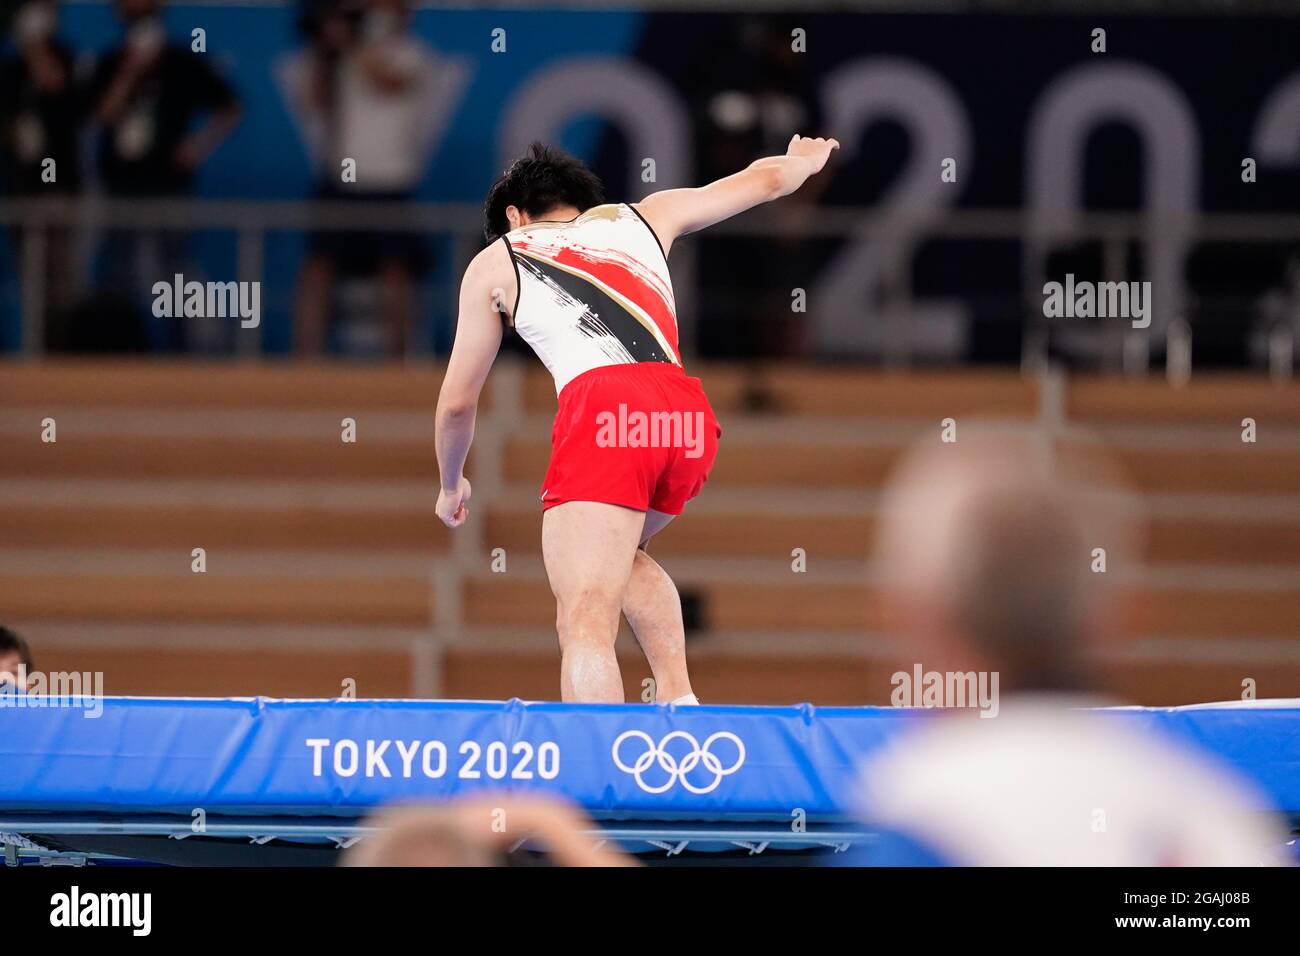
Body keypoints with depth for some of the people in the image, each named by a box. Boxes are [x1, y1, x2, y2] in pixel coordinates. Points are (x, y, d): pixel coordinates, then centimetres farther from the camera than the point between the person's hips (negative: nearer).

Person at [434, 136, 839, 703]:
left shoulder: (496, 261, 25)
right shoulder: (645, 217, 32)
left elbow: (457, 401, 29)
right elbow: (767, 179, 44)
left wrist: (451, 485, 47)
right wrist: (805, 161, 68)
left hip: (603, 413, -5)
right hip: (690, 419, 5)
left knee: (586, 623, -12)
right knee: (625, 553, 31)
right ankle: (679, 701, 12)